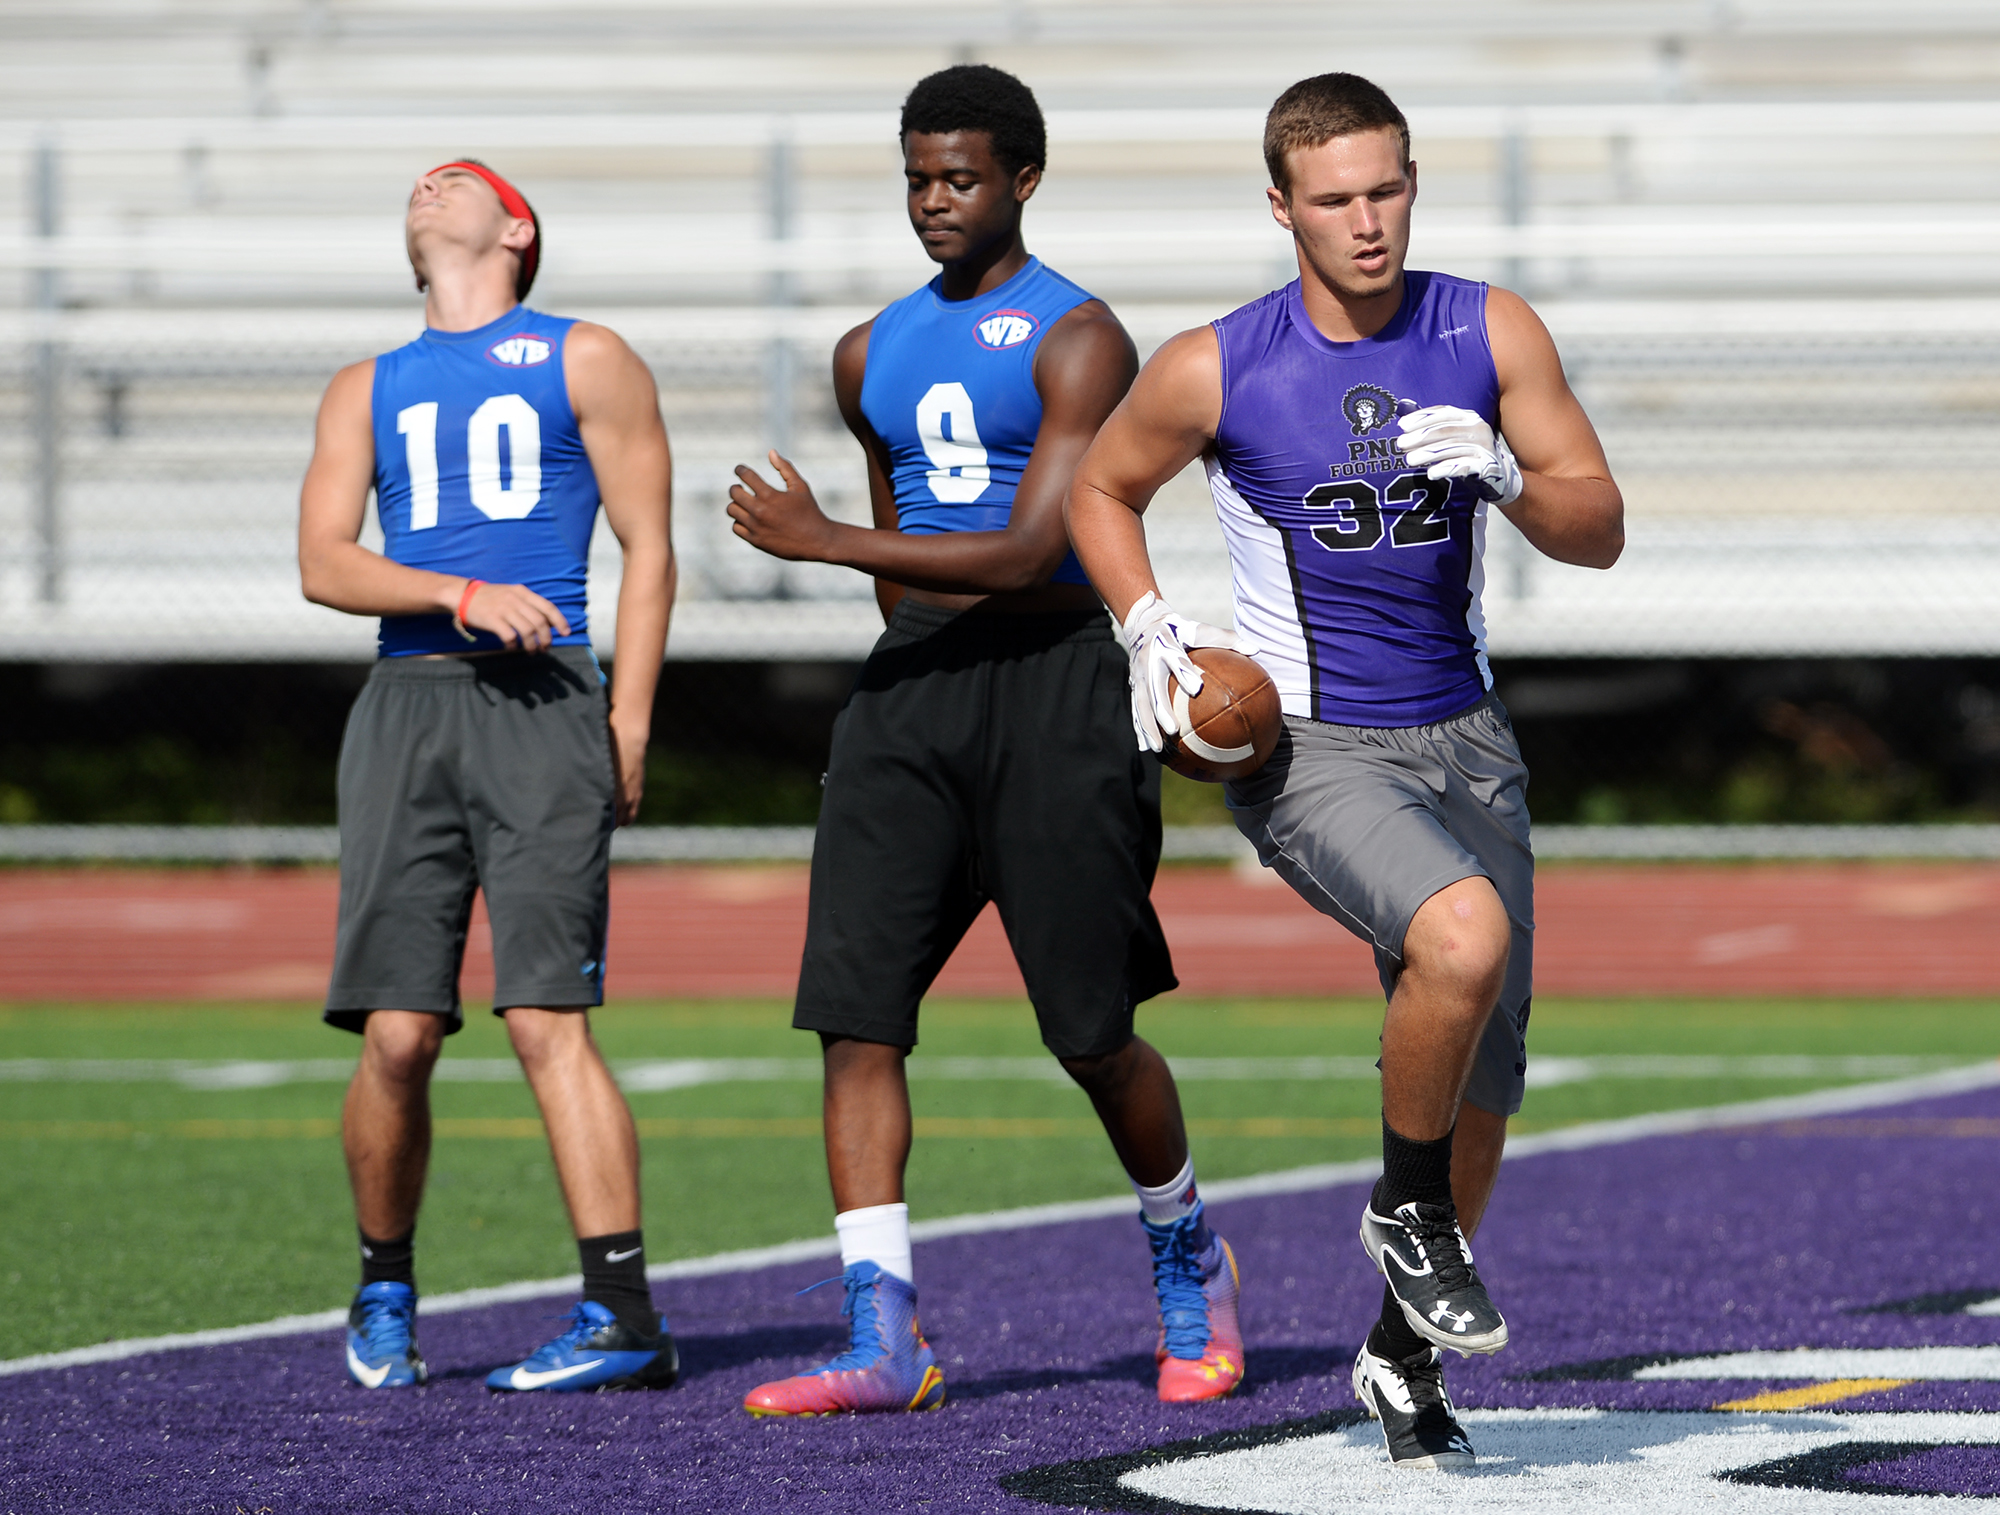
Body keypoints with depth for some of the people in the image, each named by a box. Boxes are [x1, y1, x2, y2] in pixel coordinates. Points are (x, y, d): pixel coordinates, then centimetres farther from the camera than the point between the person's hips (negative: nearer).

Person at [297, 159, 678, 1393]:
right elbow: (324, 563, 8)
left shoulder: (586, 362, 13)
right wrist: (463, 596, -10)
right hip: (407, 700, 3)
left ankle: (625, 1315, -15)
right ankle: (386, 1292, 16)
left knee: (548, 1018, -13)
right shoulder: (367, 390, 21)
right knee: (397, 1035, -3)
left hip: (541, 701, -3)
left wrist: (631, 718, -4)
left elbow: (648, 550, 7)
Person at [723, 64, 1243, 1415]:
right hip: (910, 689, 6)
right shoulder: (874, 357, 16)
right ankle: (886, 1341, -12)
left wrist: (822, 542, -19)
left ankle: (1189, 1261, 28)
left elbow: (1031, 556, -15)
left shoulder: (1078, 341, -6)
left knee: (1093, 1033, 0)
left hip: (1055, 679, -6)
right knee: (855, 1006, -10)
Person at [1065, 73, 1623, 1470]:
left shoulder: (1491, 334, -2)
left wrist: (1502, 474, -21)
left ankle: (1404, 1358, 29)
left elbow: (1601, 530, -2)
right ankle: (1408, 1210, -8)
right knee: (1463, 935, -32)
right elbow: (1101, 489, 10)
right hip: (1306, 748, -4)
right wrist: (1149, 629, -5)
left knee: (1481, 1088, 8)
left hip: (1461, 734, 4)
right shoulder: (1216, 371, -8)